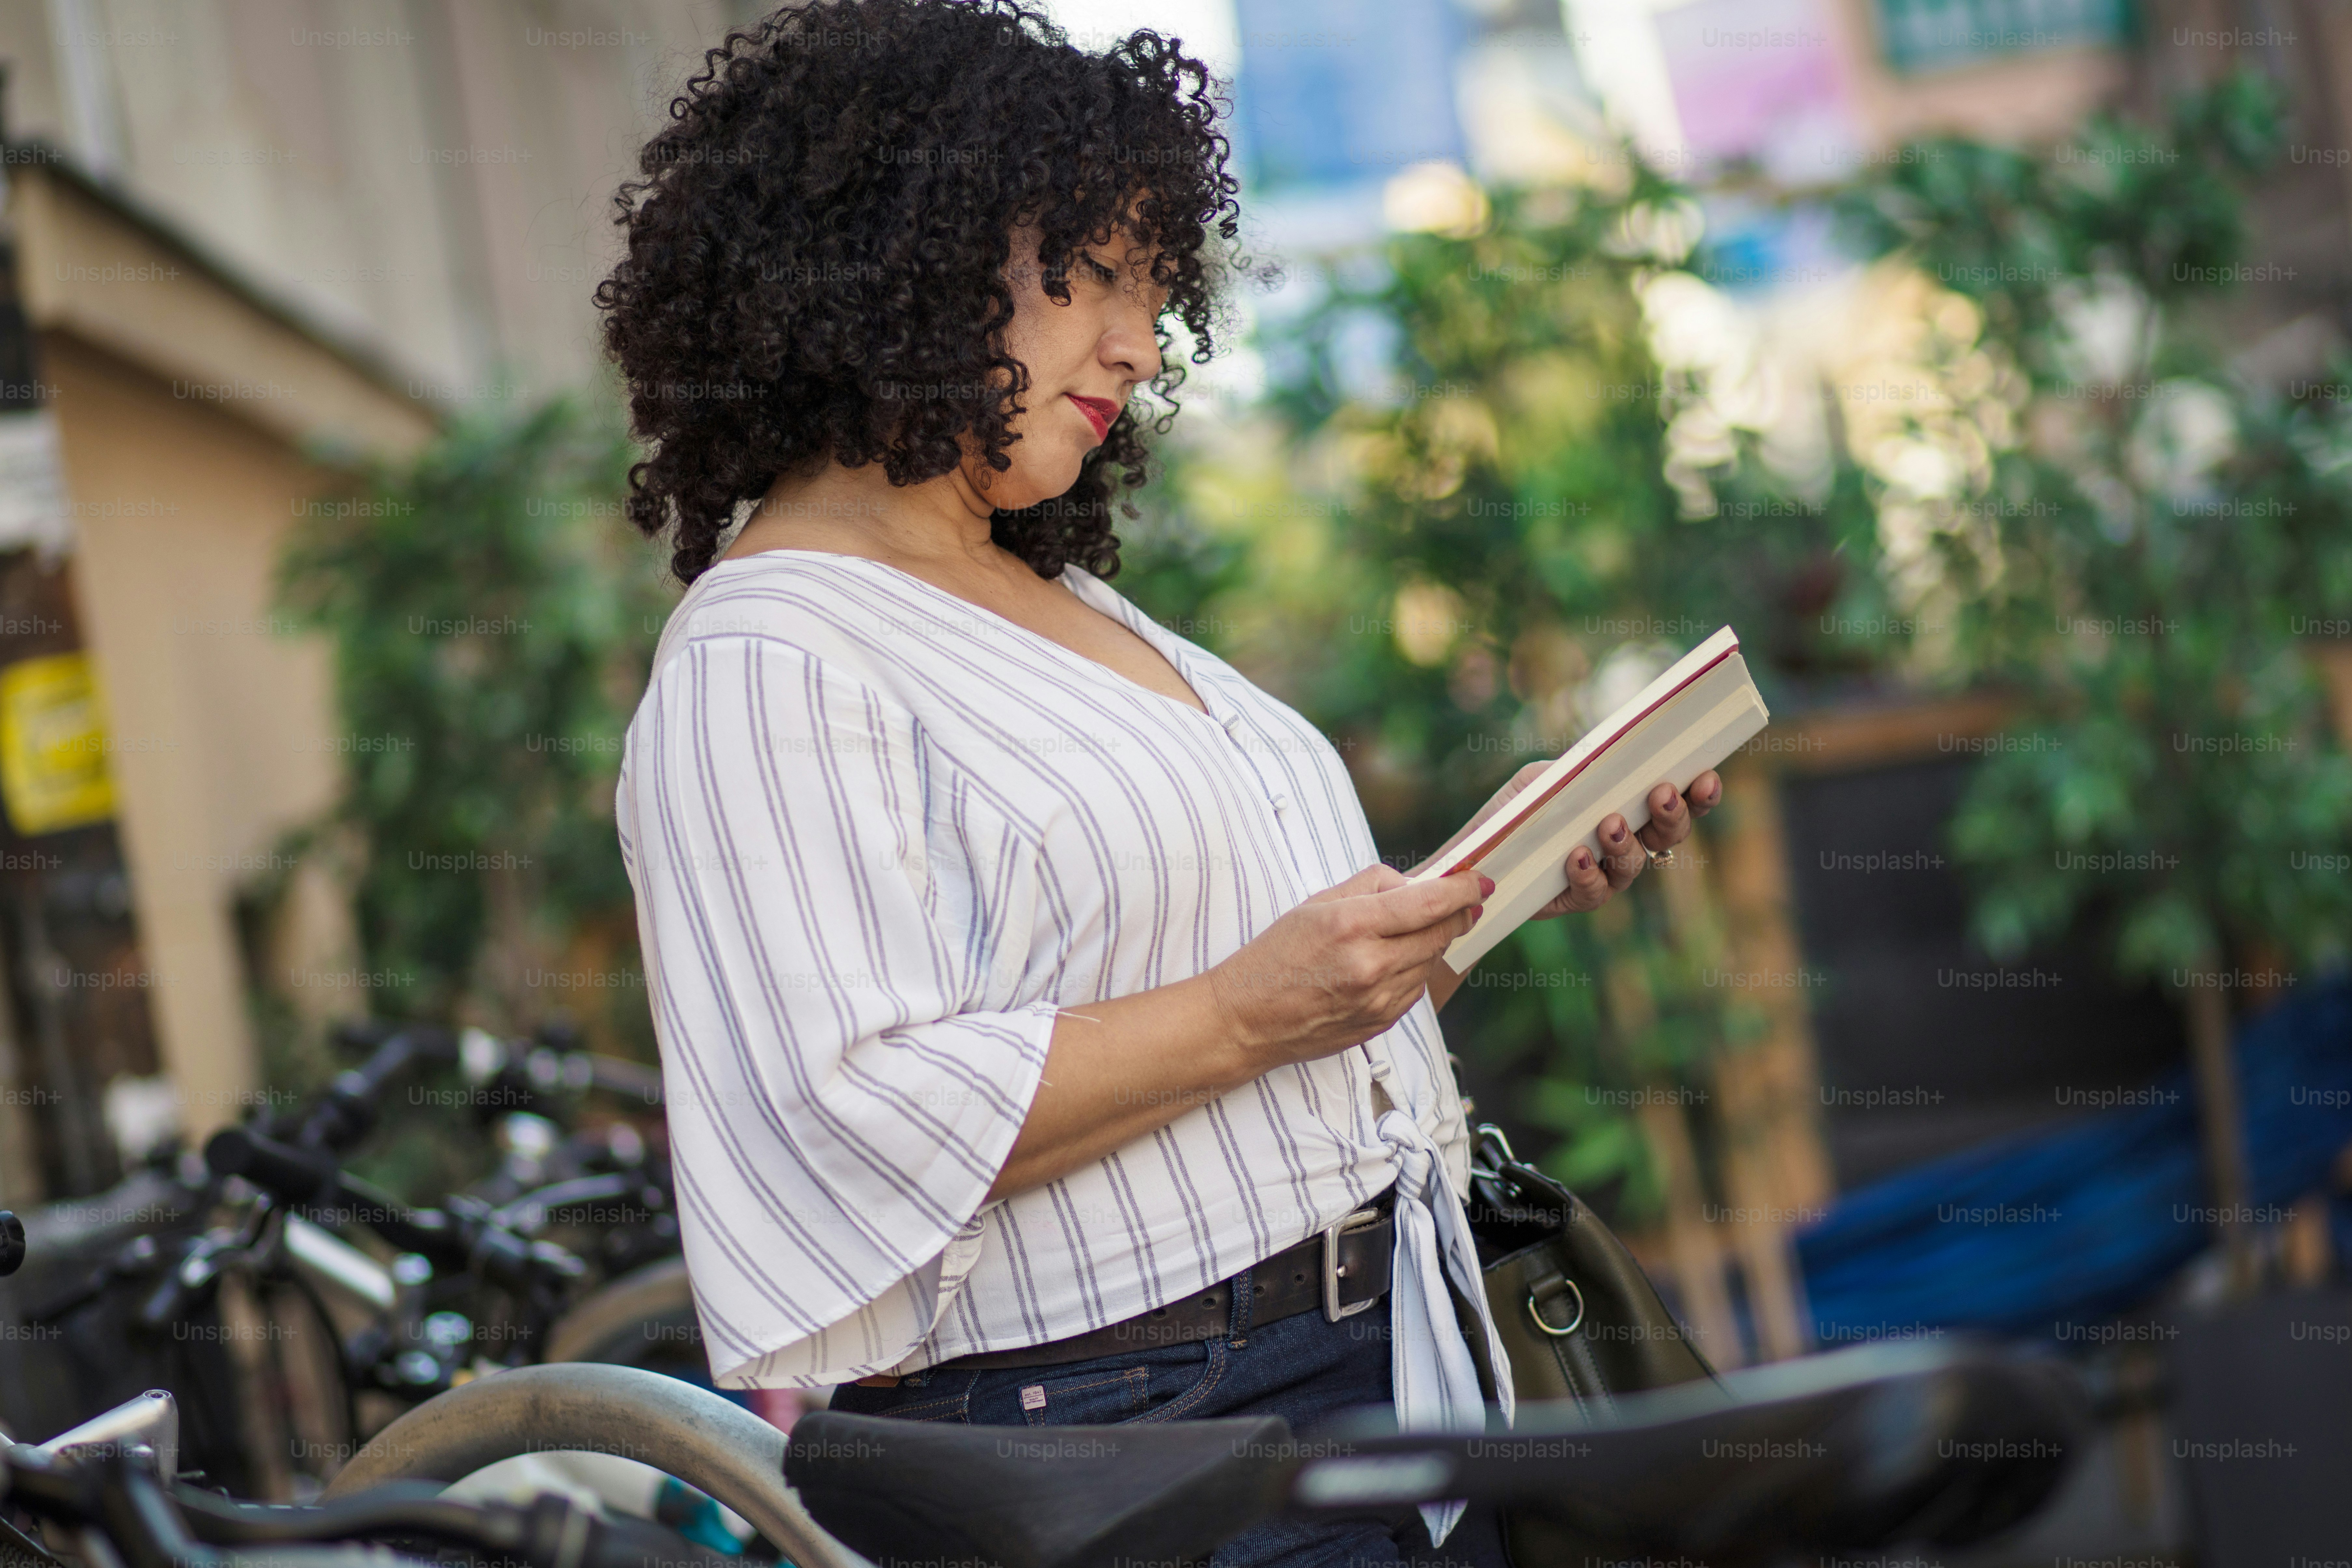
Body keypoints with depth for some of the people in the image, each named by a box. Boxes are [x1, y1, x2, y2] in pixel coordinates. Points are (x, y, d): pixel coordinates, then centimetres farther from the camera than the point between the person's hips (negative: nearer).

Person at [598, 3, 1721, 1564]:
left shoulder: (1070, 604, 18)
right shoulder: (761, 661, -12)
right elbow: (841, 1112, -22)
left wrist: (1493, 883, 7)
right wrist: (1244, 1012, -24)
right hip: (1119, 1423, -8)